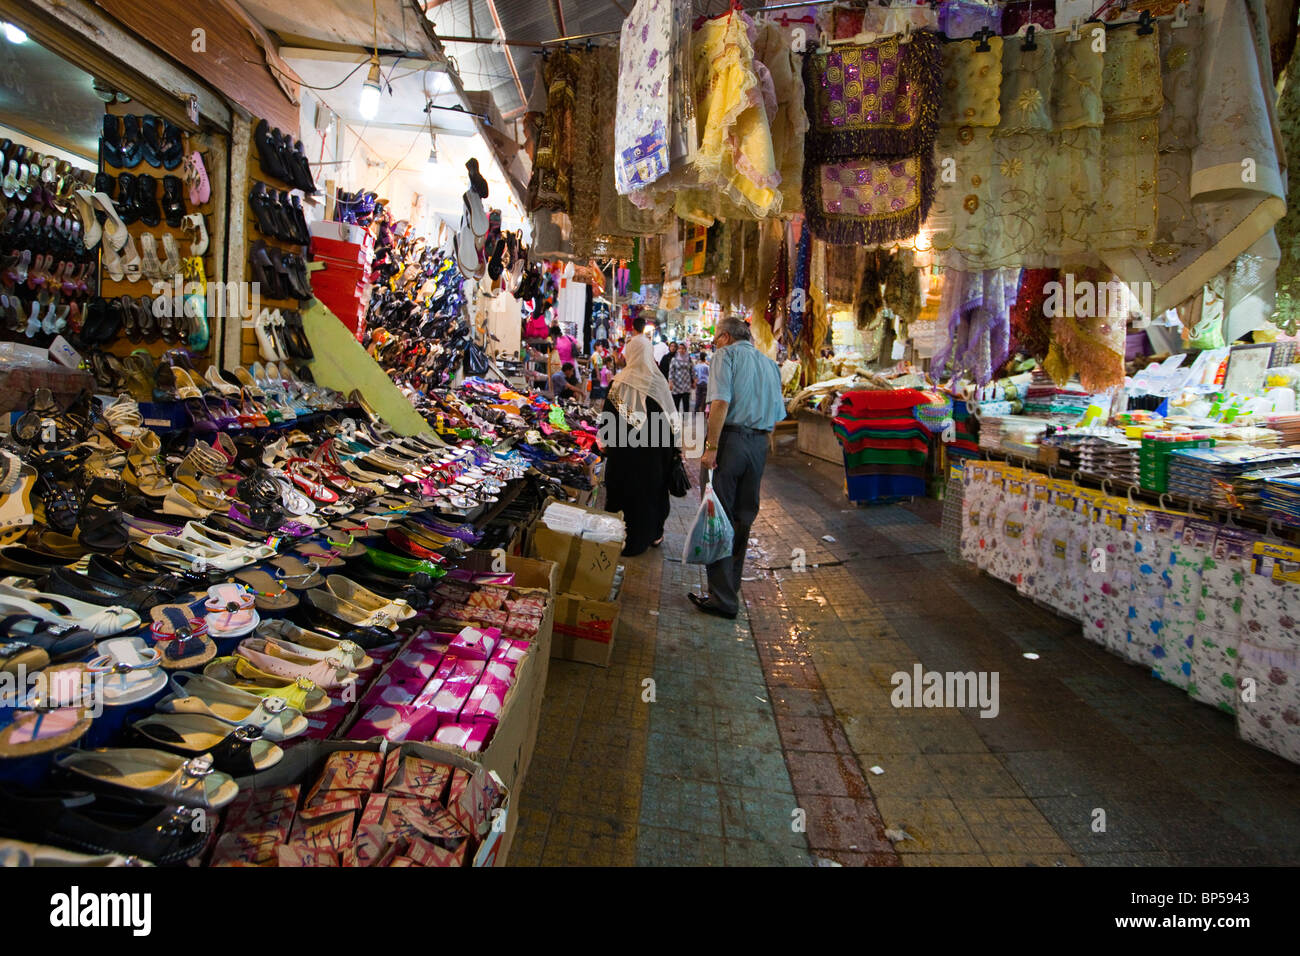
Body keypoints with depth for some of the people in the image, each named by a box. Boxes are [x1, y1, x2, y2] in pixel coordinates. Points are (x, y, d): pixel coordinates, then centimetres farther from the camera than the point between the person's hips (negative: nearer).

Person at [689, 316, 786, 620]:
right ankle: (730, 587, 24)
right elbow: (777, 414, 14)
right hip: (760, 444, 6)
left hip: (731, 439, -6)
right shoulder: (769, 363, 19)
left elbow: (721, 401, -15)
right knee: (742, 518, 14)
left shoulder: (726, 355, 0)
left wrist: (711, 446, -16)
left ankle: (723, 598, 0)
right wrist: (762, 436, 17)